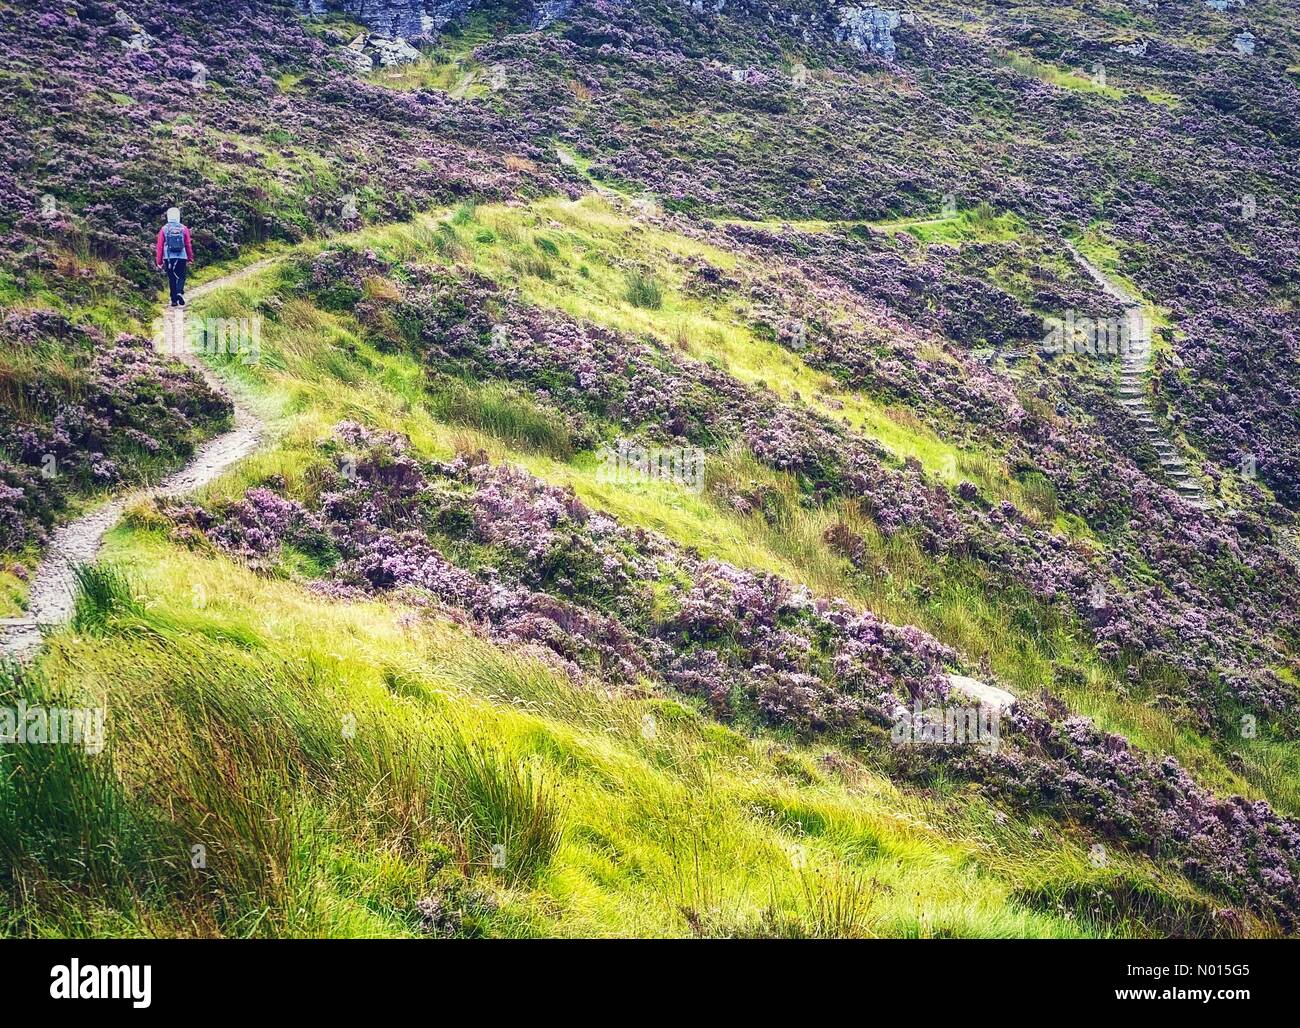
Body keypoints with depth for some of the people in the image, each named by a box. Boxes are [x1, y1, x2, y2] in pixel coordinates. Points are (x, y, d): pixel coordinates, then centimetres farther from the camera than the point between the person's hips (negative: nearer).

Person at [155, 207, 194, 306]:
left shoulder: (164, 229, 0)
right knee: (181, 277, 9)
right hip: (182, 257, 0)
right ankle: (180, 292, -18)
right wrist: (190, 259, 12)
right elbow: (188, 245, 3)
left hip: (168, 258, 0)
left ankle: (174, 300, 10)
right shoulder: (184, 229, 0)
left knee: (171, 279, 10)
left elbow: (160, 246, 1)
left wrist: (159, 261, 6)